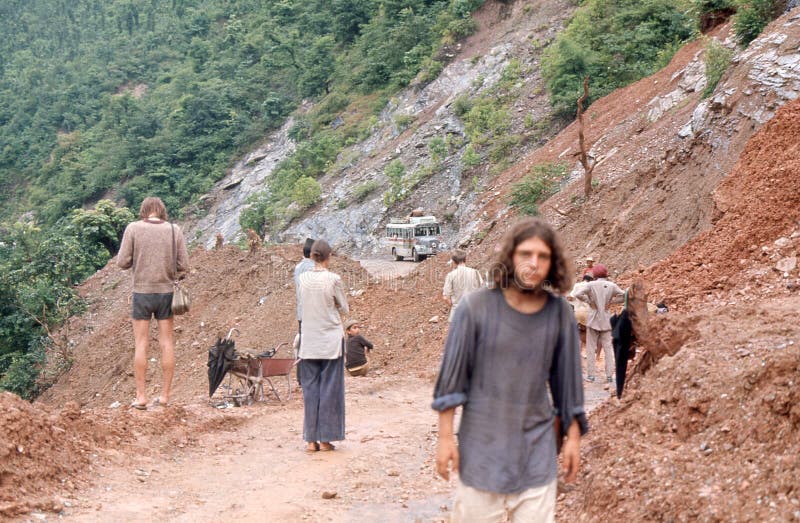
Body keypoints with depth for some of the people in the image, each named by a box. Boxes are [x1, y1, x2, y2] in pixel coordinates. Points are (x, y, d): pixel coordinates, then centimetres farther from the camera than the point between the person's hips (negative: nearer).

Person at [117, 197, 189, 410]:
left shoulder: (133, 228, -5)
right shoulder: (174, 230, -1)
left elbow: (122, 262, -6)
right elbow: (183, 266, -1)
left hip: (142, 292, -1)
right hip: (166, 292, 1)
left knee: (141, 344, 5)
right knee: (167, 344, 8)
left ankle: (141, 396, 4)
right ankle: (165, 395, 11)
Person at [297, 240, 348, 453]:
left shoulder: (303, 278, -1)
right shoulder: (333, 279, -12)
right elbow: (345, 308, -1)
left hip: (309, 341, 3)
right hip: (330, 340, -3)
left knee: (310, 388, 8)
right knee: (330, 389, 4)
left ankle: (311, 439, 10)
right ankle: (326, 439, 7)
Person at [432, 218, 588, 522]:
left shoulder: (559, 313, -2)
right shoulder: (476, 308, -10)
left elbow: (566, 377, 7)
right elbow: (452, 374, -5)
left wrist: (573, 437, 9)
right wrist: (445, 436, -5)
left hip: (537, 448, 2)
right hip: (482, 445, -2)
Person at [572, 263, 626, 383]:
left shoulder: (591, 285, -8)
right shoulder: (612, 286, -1)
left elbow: (577, 294, -17)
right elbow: (624, 295, 0)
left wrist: (588, 300, -4)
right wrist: (611, 301, 2)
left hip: (593, 319, -2)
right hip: (606, 320, 2)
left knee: (591, 348, 5)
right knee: (608, 347, 6)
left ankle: (590, 374, 4)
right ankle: (609, 375, 3)